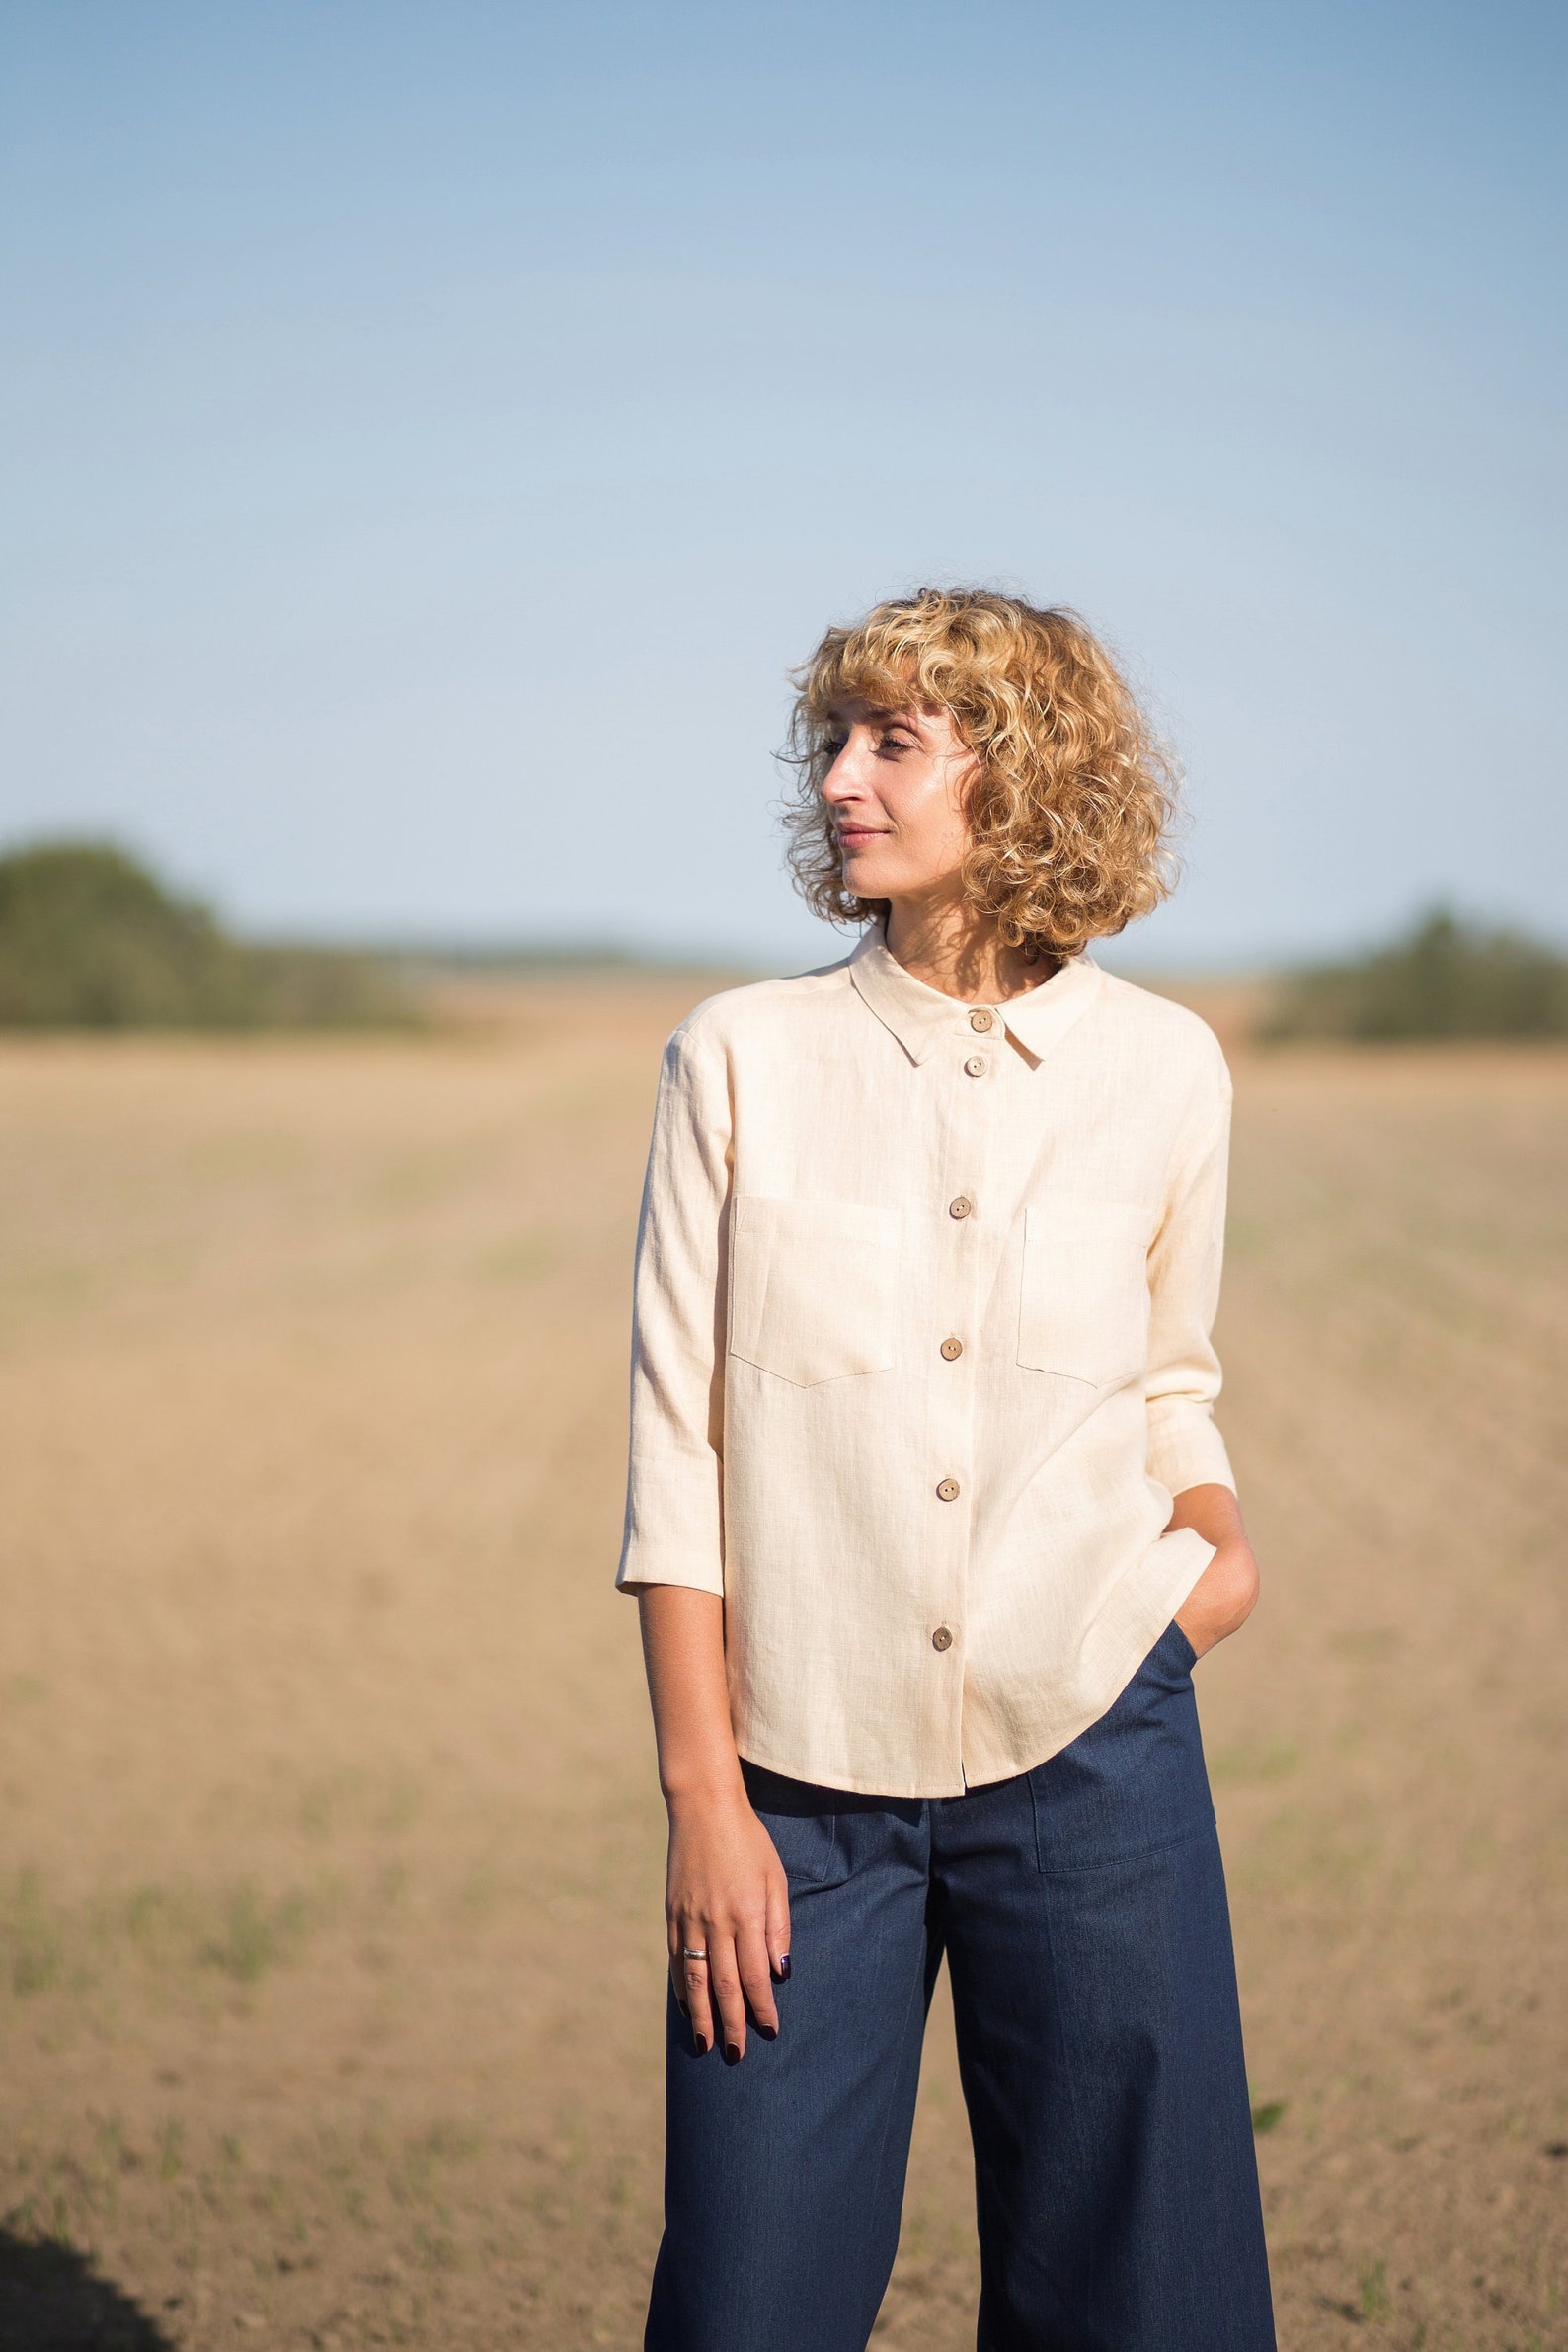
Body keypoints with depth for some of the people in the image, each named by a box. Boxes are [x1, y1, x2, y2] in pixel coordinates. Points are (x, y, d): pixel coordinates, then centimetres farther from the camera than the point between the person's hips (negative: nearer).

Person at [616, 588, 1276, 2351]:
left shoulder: (1161, 1069, 2)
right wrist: (702, 1788, -5)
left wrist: (1220, 1538, -3)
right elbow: (677, 1443, -2)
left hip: (1091, 1749, 1)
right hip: (806, 1772, 0)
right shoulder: (743, 1059, -1)